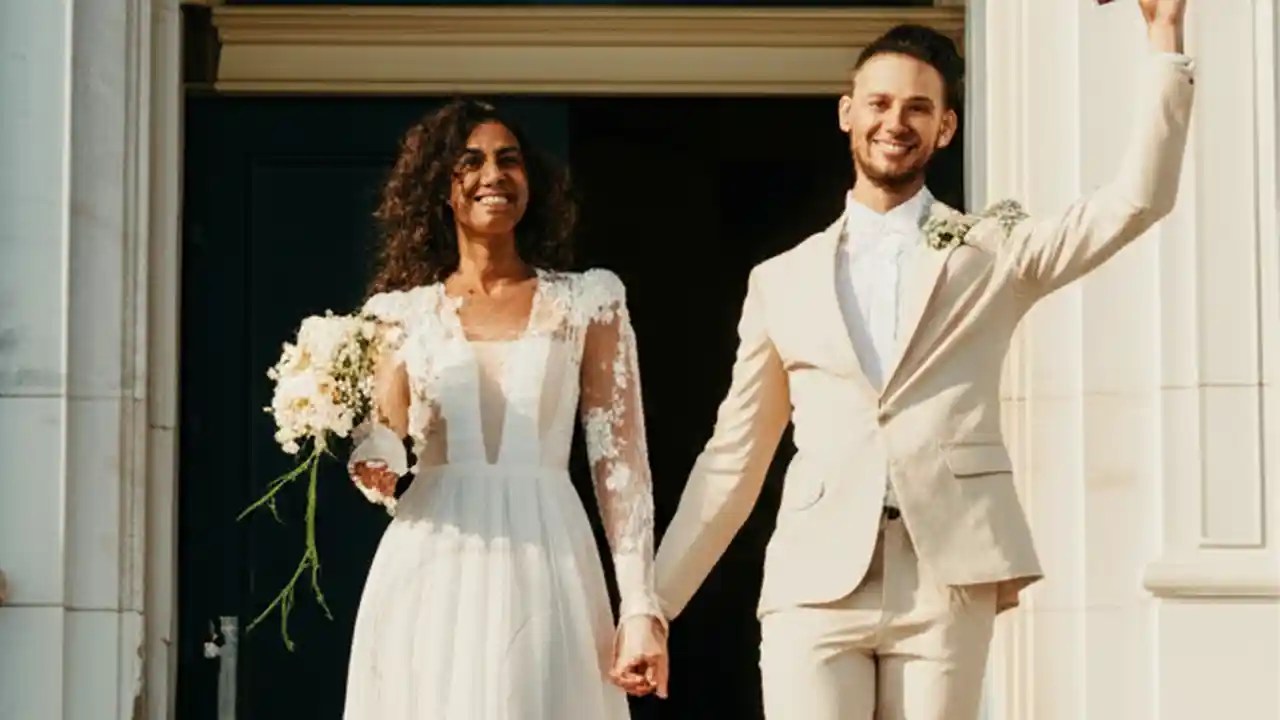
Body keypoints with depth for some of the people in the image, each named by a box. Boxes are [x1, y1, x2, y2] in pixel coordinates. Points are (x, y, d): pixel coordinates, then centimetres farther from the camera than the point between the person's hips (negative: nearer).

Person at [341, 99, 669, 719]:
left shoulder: (587, 301, 7)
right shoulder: (406, 311, 11)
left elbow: (620, 456, 2)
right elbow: (379, 466, 10)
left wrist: (641, 607, -6)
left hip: (544, 575, -1)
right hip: (429, 577, 1)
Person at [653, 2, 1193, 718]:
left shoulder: (995, 251, 12)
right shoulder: (780, 280, 15)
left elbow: (1137, 201, -2)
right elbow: (733, 459, 18)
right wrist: (651, 603, 15)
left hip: (948, 581, -1)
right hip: (814, 584, 1)